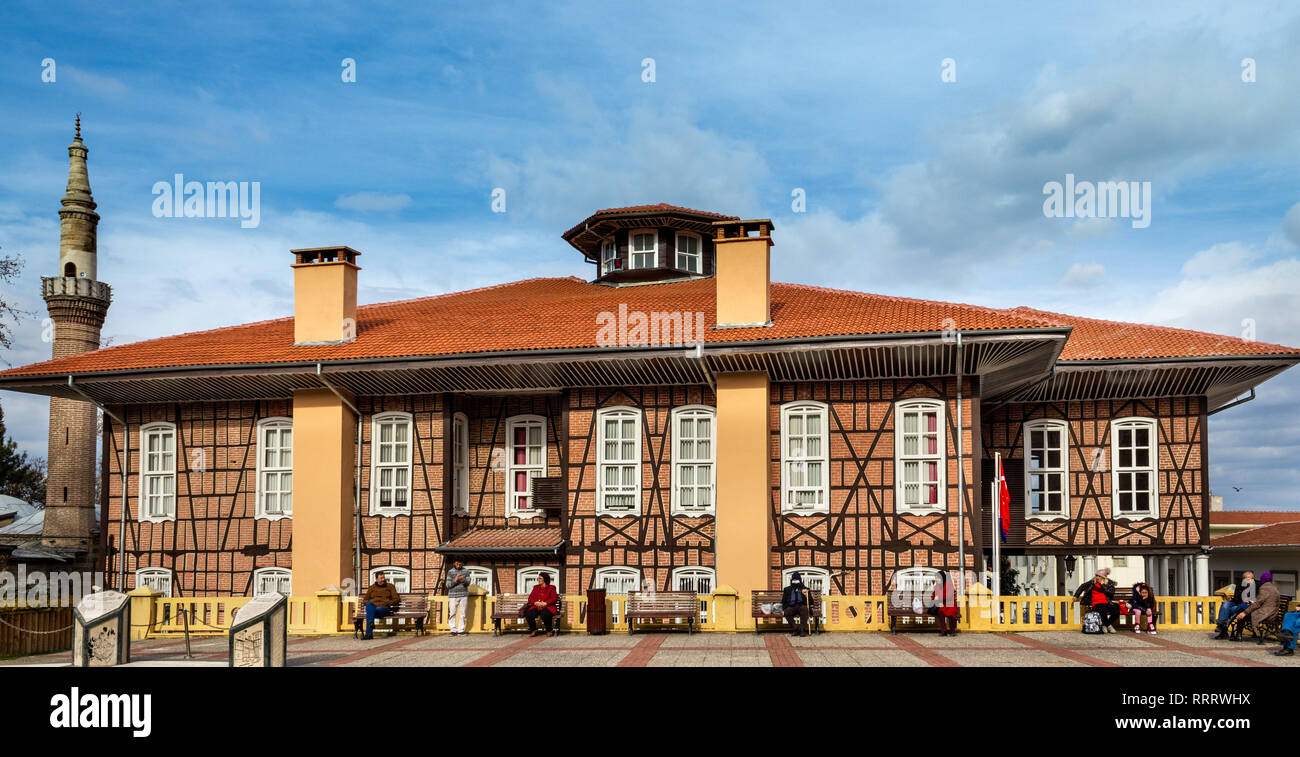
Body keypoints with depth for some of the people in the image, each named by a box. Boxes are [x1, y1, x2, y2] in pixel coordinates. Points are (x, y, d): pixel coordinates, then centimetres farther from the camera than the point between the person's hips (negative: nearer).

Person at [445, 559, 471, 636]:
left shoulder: (466, 571, 8)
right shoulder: (450, 572, 3)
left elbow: (468, 583, 1)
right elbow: (448, 585, -2)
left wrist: (463, 580, -21)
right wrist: (455, 580, -19)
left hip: (463, 595, 1)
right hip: (453, 595, -1)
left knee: (462, 614, 0)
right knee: (452, 613, -5)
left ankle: (461, 630, 5)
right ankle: (453, 630, 1)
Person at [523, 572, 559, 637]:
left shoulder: (551, 588, 8)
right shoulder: (536, 587, 21)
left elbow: (554, 599, -3)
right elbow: (530, 598, 13)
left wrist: (545, 603, -17)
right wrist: (535, 603, -9)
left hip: (547, 607, -4)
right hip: (536, 607, 4)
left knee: (544, 615, -38)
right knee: (529, 614, -28)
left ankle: (549, 631, -13)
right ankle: (533, 631, -8)